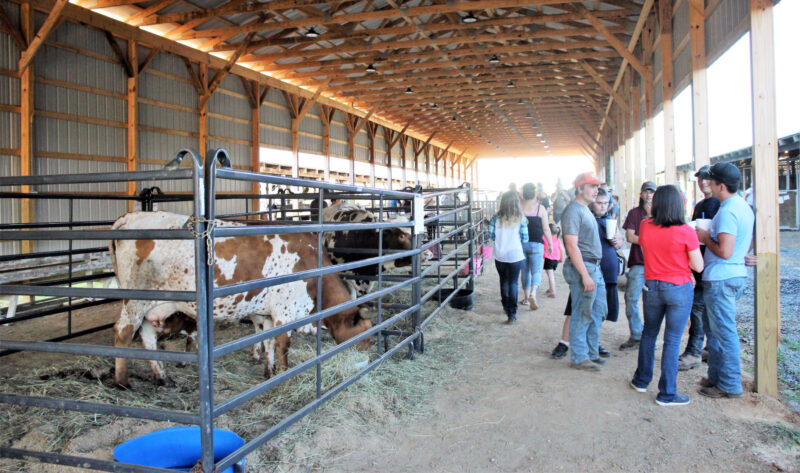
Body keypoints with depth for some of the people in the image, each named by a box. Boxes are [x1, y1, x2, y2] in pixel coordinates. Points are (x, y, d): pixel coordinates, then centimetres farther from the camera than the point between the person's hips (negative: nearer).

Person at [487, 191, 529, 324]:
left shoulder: (496, 218, -6)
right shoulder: (521, 219, -9)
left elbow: (491, 236, -2)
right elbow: (525, 239, -6)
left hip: (500, 256, 2)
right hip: (515, 256, -2)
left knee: (504, 281, 19)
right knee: (513, 283, 5)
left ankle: (506, 307, 31)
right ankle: (512, 313, 0)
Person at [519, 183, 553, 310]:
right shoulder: (540, 208, -5)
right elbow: (546, 229, -4)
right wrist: (550, 243, 9)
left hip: (521, 244, 2)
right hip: (536, 244, -2)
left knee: (525, 271, 15)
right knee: (536, 271, 3)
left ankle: (527, 297, 23)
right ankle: (533, 293, -21)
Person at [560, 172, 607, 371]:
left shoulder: (586, 210, 18)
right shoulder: (573, 211, -14)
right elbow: (572, 245, -21)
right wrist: (585, 275, -24)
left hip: (595, 267, 10)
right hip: (582, 267, -10)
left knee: (597, 312, 16)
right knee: (582, 315, -2)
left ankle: (591, 353, 28)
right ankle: (579, 358, 8)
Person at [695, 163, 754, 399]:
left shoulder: (728, 211, -19)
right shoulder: (744, 207, 13)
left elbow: (725, 252, -25)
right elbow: (747, 246, 22)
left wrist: (706, 237, -8)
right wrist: (709, 237, 16)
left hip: (721, 278, -10)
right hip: (737, 274, 10)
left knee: (724, 331, -2)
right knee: (714, 327, 18)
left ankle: (730, 385, 7)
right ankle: (716, 377, 27)